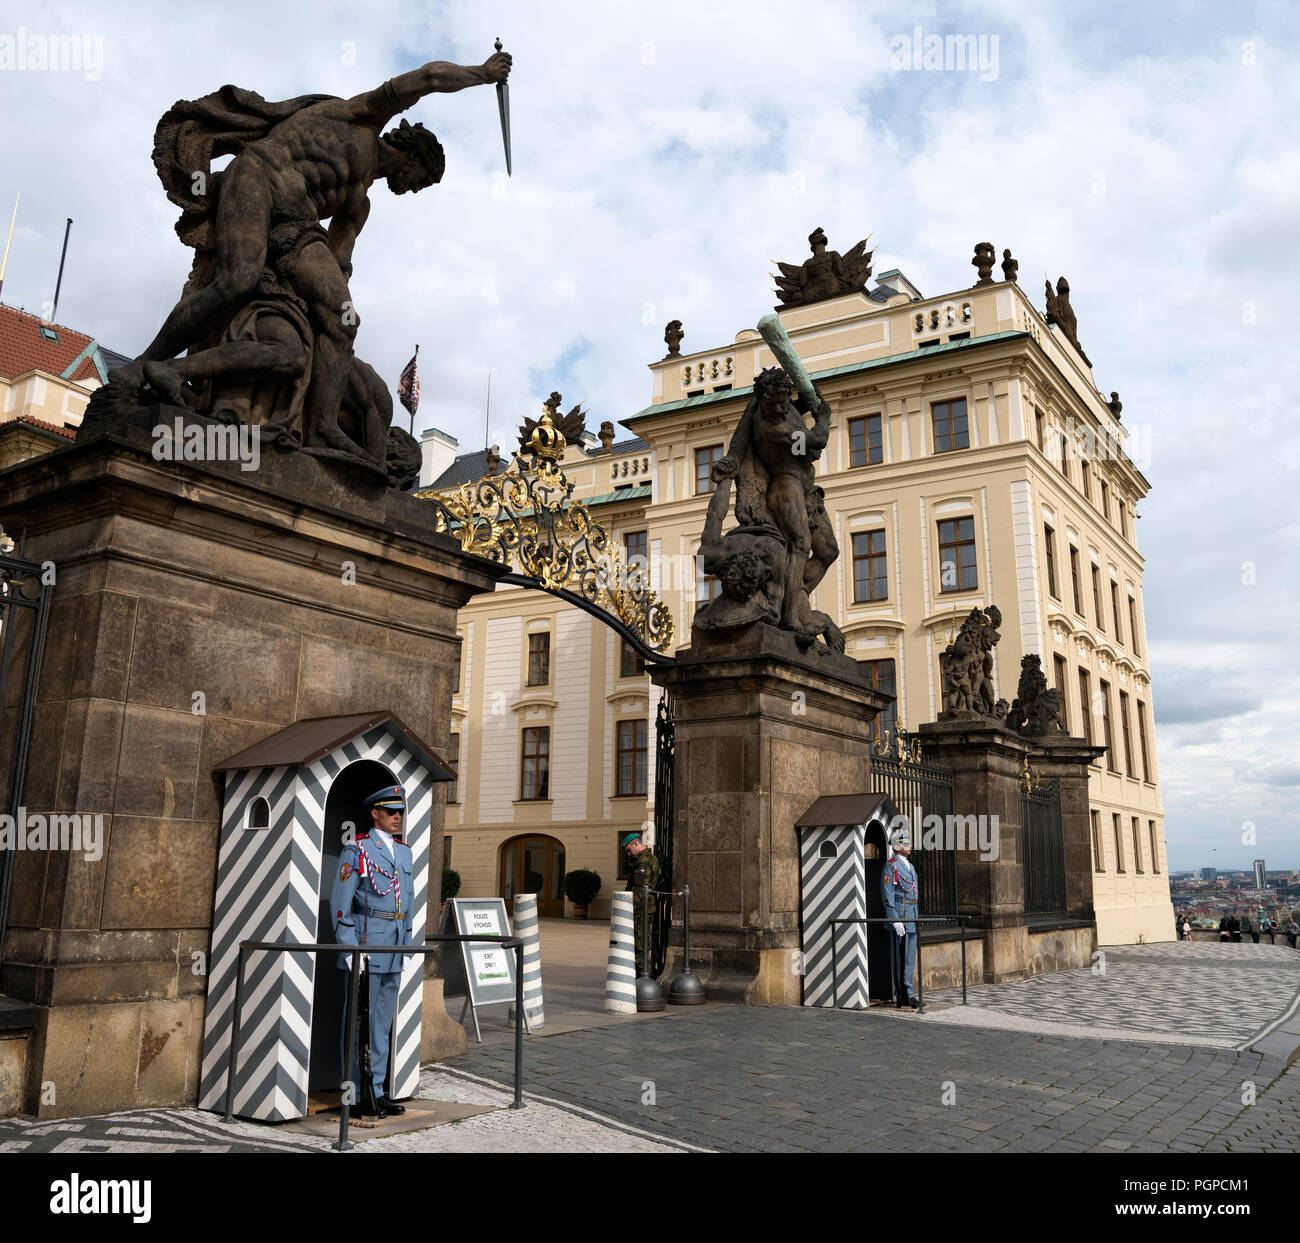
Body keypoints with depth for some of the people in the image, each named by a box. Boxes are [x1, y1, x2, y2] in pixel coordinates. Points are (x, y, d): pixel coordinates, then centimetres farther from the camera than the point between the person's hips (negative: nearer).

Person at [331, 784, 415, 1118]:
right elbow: (340, 900, -9)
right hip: (366, 943, -7)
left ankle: (376, 1090, 19)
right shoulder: (356, 849, -5)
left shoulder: (404, 852, 15)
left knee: (383, 1022, 12)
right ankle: (357, 1094, 7)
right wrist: (349, 949, -13)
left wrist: (406, 943, 14)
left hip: (395, 947, 7)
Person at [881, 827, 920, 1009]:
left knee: (910, 957, 10)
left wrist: (916, 918, 20)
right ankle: (903, 995, -1)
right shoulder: (890, 866, -10)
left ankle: (907, 994, 16)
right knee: (900, 958, -5)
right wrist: (895, 921, -19)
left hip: (912, 919, 9)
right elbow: (887, 896, -14)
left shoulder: (909, 865, 18)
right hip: (899, 917, -9)